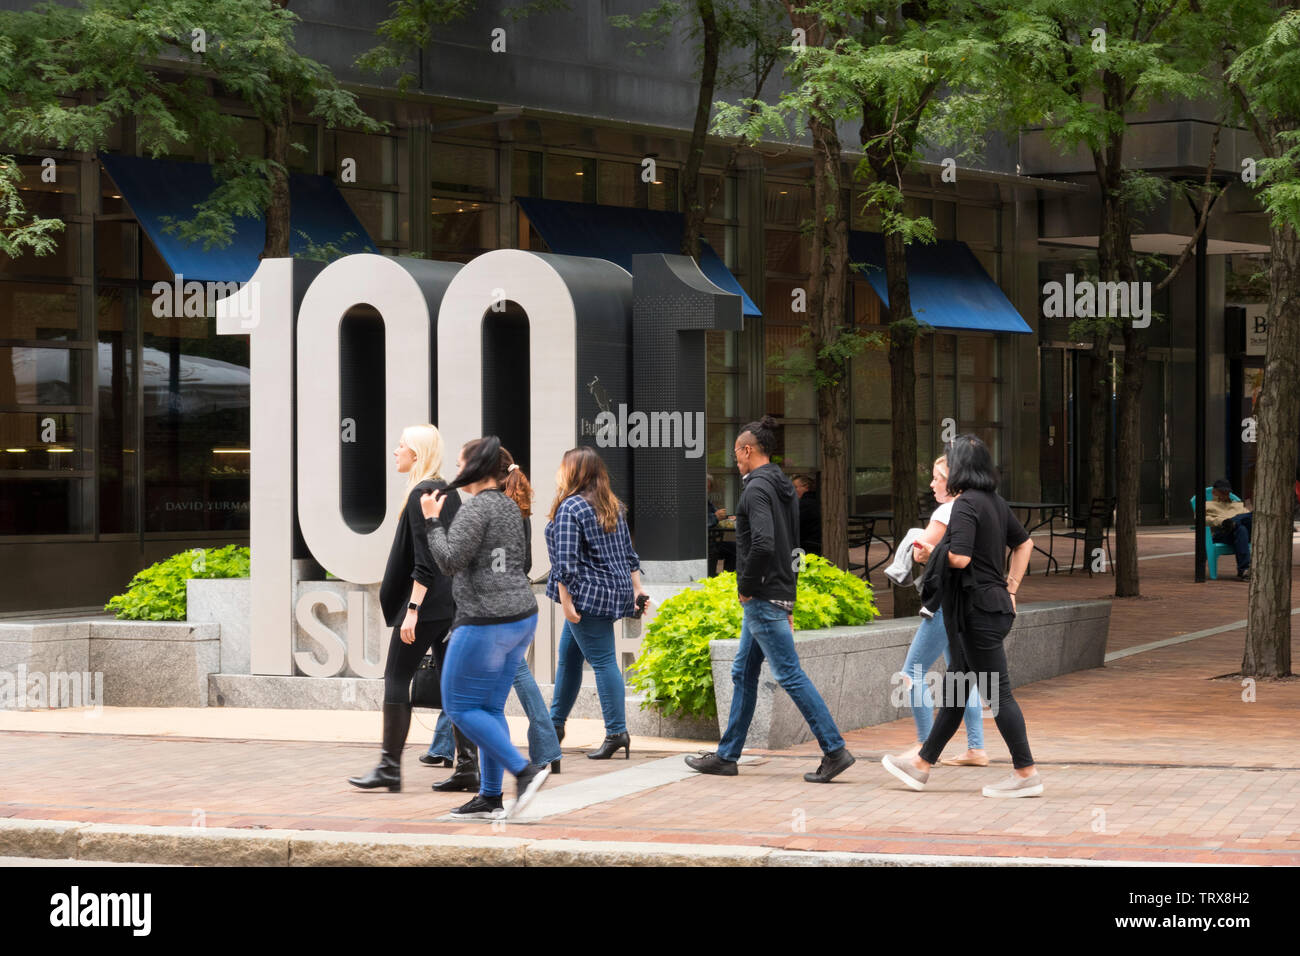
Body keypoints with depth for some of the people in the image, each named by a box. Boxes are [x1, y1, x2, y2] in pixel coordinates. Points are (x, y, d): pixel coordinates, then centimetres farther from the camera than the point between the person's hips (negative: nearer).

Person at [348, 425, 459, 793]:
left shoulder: (420, 494, -13)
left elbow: (424, 561, -19)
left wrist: (412, 609, -20)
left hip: (426, 603, -9)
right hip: (452, 605, 9)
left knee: (396, 679, -3)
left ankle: (390, 767, -3)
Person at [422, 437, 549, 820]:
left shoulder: (477, 508, -14)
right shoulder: (509, 506, 14)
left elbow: (450, 561, -18)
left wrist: (431, 520, -9)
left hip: (487, 623, -9)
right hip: (521, 617, 9)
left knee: (461, 706, 1)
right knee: (490, 708, 13)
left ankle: (525, 770, -9)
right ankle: (490, 797, 13)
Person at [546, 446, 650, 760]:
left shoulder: (570, 508, -12)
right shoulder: (614, 506, 14)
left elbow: (566, 560, -17)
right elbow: (628, 552, 16)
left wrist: (566, 601, -17)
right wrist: (637, 588, 18)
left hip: (588, 594, -9)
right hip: (616, 590, 9)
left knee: (602, 660, -8)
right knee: (568, 655, 18)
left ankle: (617, 733, -10)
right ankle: (556, 722, 26)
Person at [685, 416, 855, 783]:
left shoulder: (756, 488, -15)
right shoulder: (784, 487, 16)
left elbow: (763, 544, -29)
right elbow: (793, 547, 20)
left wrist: (746, 586, -15)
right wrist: (787, 605, 21)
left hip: (762, 600, -10)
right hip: (780, 595, 10)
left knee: (790, 674, -9)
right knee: (743, 674, 15)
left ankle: (835, 750, -10)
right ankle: (727, 755, 20)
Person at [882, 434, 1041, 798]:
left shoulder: (966, 504, -16)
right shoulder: (995, 502, 12)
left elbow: (960, 557, -25)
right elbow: (1024, 543, 23)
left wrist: (932, 551, -6)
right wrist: (1011, 587, 21)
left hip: (978, 610, -10)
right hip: (994, 604, 10)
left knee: (998, 692, -5)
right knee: (955, 690, 16)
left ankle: (1026, 773, -3)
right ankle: (923, 764, 25)